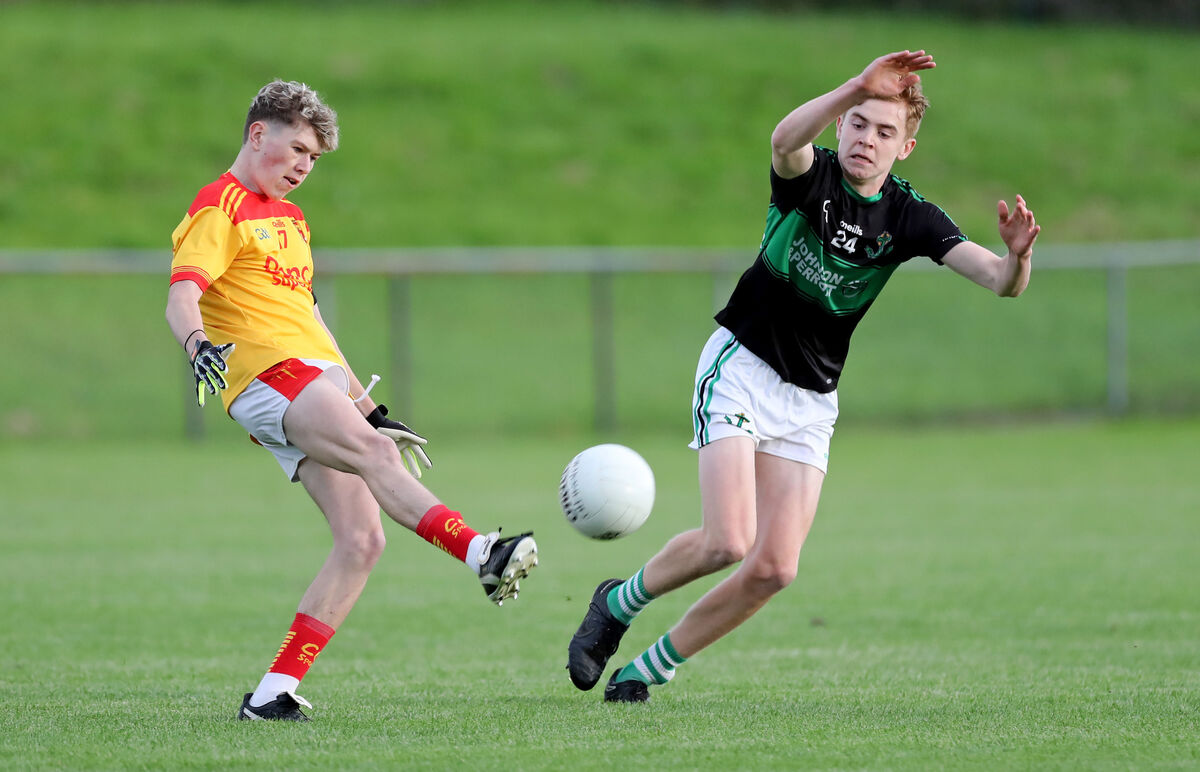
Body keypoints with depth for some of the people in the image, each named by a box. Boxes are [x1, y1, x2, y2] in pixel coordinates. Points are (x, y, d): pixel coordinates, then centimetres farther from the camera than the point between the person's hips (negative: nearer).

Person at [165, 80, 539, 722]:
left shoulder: (290, 218, 28)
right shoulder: (219, 209, 0)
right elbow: (181, 297, -16)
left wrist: (367, 407, 31)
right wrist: (198, 344, -38)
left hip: (321, 384, 9)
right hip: (268, 378, -9)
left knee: (362, 540, -6)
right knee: (373, 452, -33)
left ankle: (273, 692, -7)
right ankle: (482, 553, -54)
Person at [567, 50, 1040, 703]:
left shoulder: (909, 218, -4)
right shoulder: (810, 176, -13)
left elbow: (1002, 282, -15)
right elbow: (784, 140, -40)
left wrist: (1017, 256, -39)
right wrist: (857, 86, -54)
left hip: (811, 399, 4)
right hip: (742, 368, -4)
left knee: (774, 569, -4)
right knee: (728, 542, -19)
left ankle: (648, 670, 14)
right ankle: (618, 604, 10)